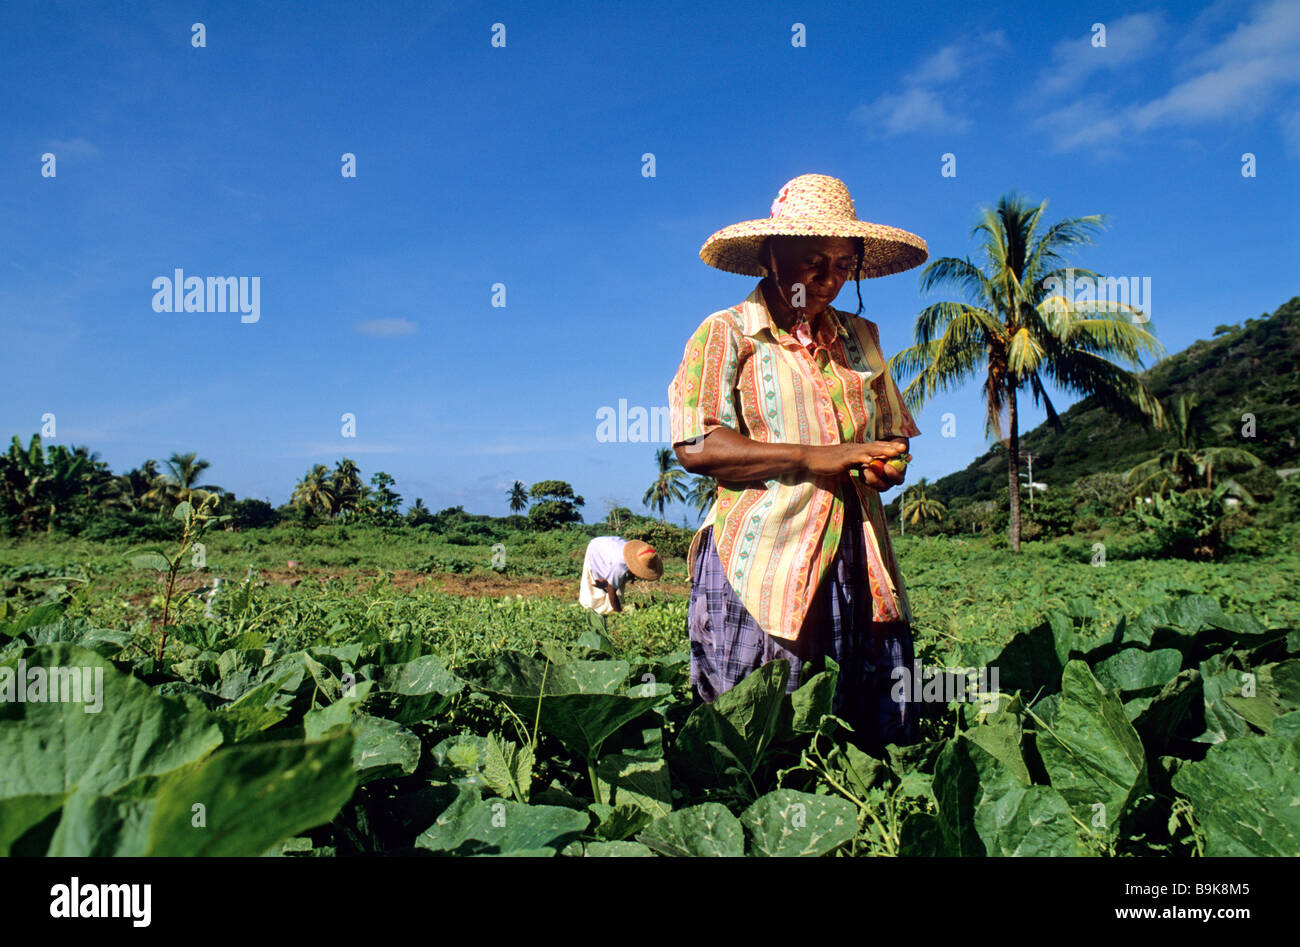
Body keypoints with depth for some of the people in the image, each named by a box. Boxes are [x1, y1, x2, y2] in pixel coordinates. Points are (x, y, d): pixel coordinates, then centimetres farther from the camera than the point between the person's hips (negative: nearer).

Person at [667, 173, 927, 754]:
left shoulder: (859, 338, 18)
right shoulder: (727, 333, 2)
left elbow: (895, 437, 24)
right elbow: (695, 445, -10)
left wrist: (886, 465, -1)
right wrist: (812, 457, -15)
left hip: (858, 569, 5)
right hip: (761, 572, -5)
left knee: (880, 742, 4)